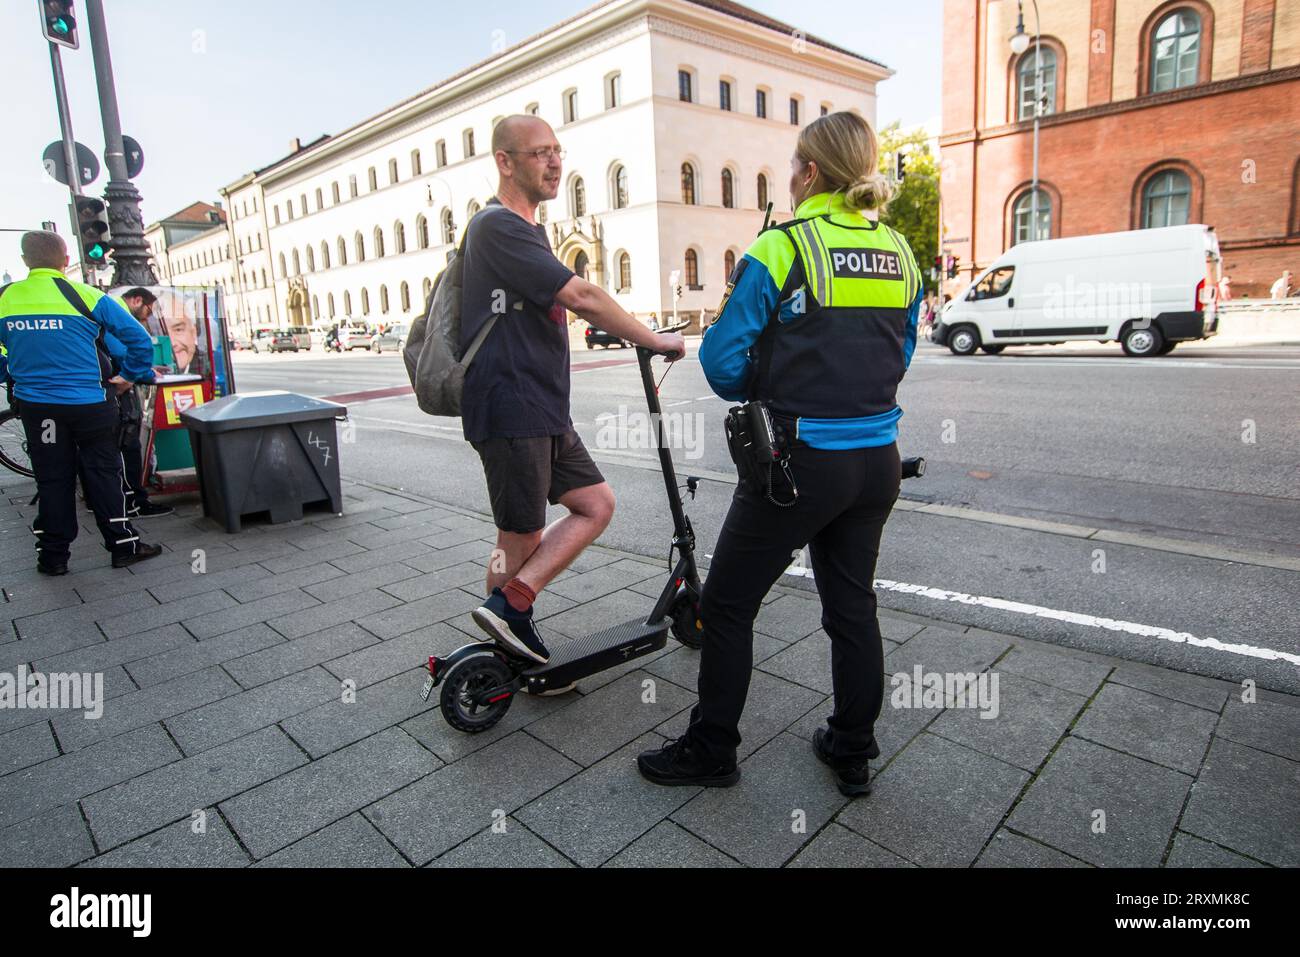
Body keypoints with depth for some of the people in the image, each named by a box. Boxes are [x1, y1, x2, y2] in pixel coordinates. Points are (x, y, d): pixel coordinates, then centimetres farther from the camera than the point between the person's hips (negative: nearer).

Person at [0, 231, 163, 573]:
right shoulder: (84, 295, -9)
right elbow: (138, 337, -10)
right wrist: (130, 376, 1)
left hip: (35, 405, 3)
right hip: (90, 404, -3)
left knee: (52, 479, 11)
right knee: (104, 474, 6)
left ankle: (53, 555, 18)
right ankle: (123, 546, 10)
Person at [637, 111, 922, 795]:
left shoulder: (780, 249, -11)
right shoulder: (898, 252, 9)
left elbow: (723, 361, -11)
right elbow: (900, 357, 17)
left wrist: (758, 390, 9)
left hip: (800, 462, -7)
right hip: (876, 461, 7)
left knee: (726, 604, 9)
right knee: (853, 604, 19)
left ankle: (710, 751, 24)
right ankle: (853, 752, 35)